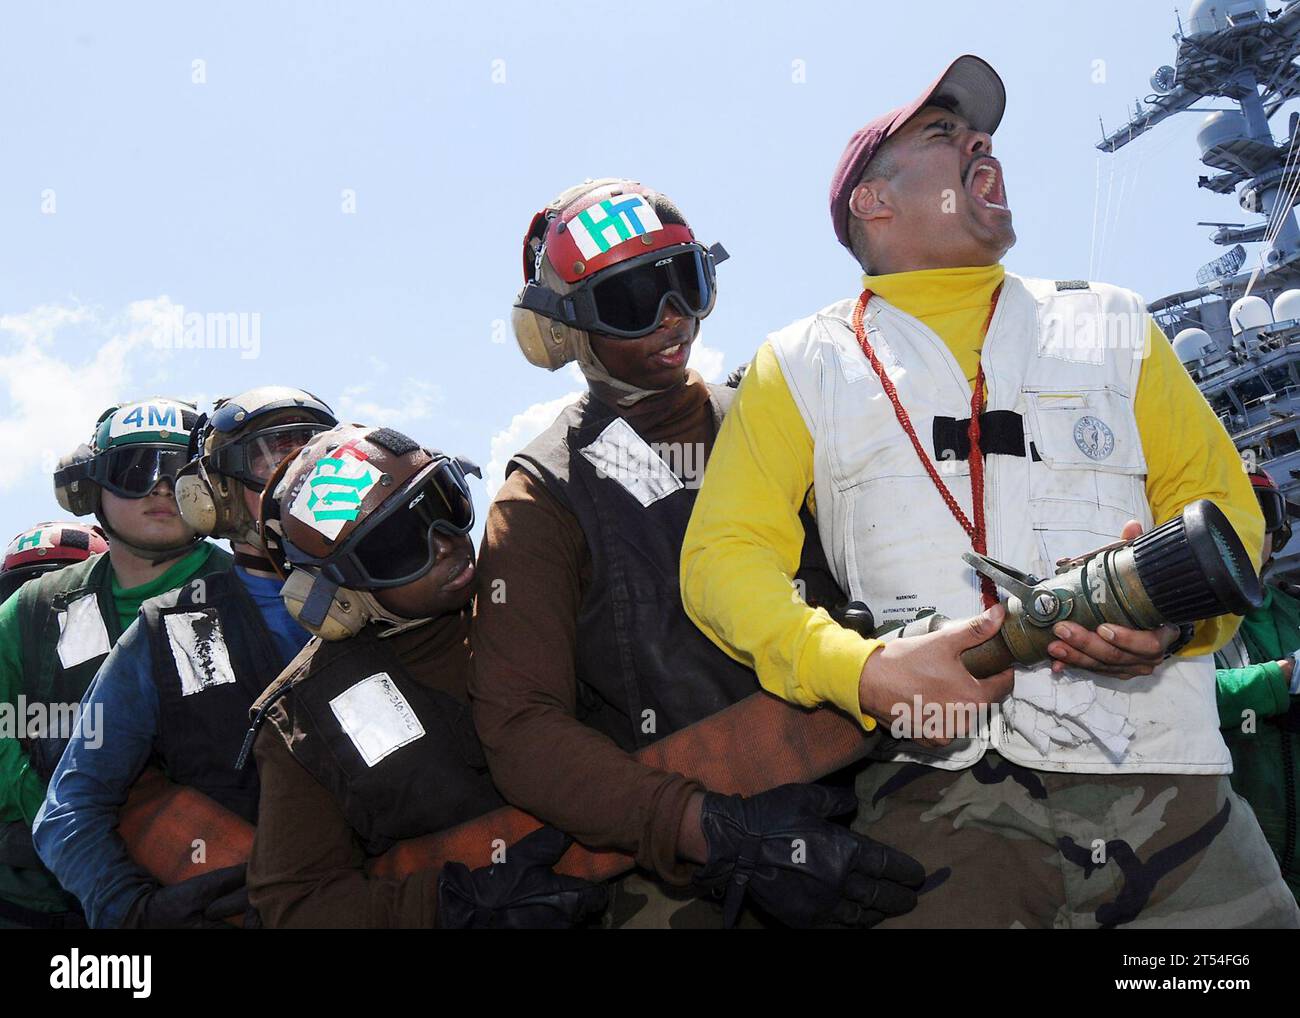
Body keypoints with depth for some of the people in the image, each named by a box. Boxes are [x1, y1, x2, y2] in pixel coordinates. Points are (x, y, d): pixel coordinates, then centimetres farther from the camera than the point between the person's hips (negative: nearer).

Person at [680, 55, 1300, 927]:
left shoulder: (1113, 324, 21)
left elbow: (1221, 498, 15)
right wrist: (866, 672, -13)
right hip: (939, 788, -2)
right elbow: (725, 558, 4)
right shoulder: (803, 363, 14)